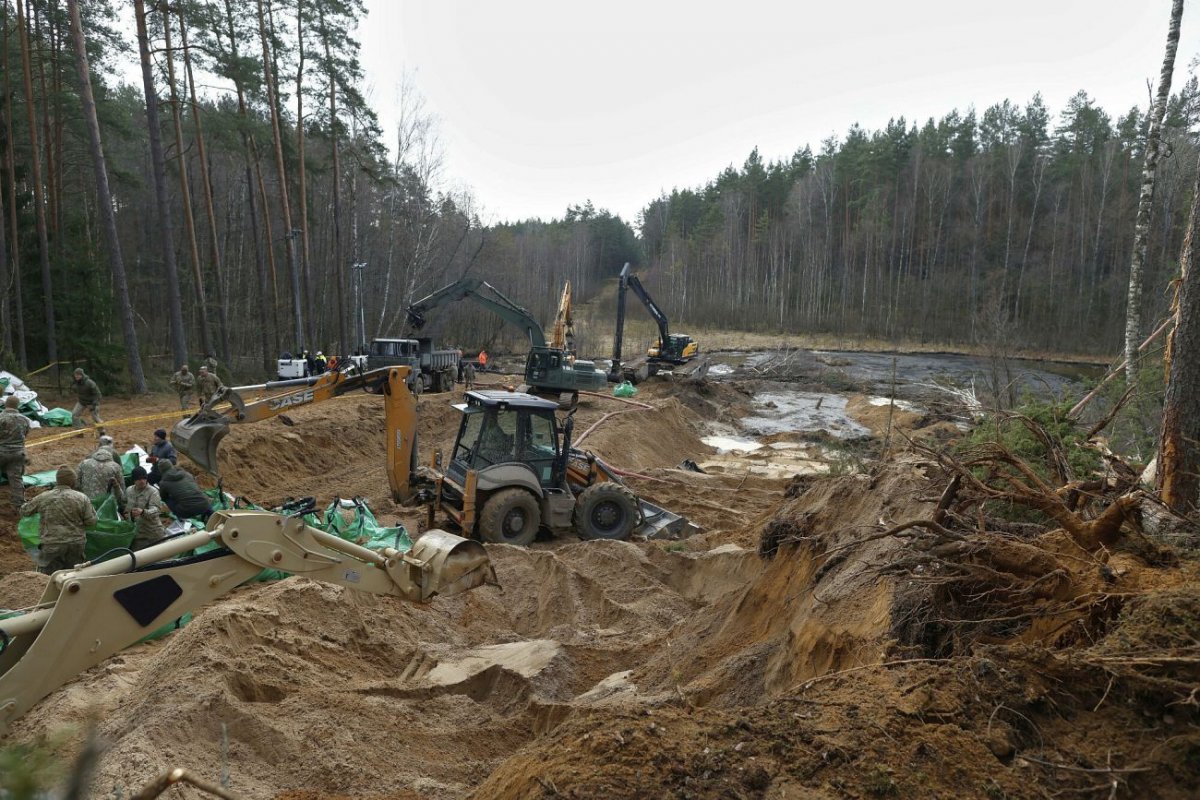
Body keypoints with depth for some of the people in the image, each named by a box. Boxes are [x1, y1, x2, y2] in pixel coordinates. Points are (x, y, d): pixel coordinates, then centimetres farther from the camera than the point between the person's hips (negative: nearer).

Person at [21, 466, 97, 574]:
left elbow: (24, 511, 13)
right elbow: (91, 521, -6)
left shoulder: (43, 498, -3)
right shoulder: (82, 498, -7)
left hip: (51, 545, -1)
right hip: (76, 544, 1)